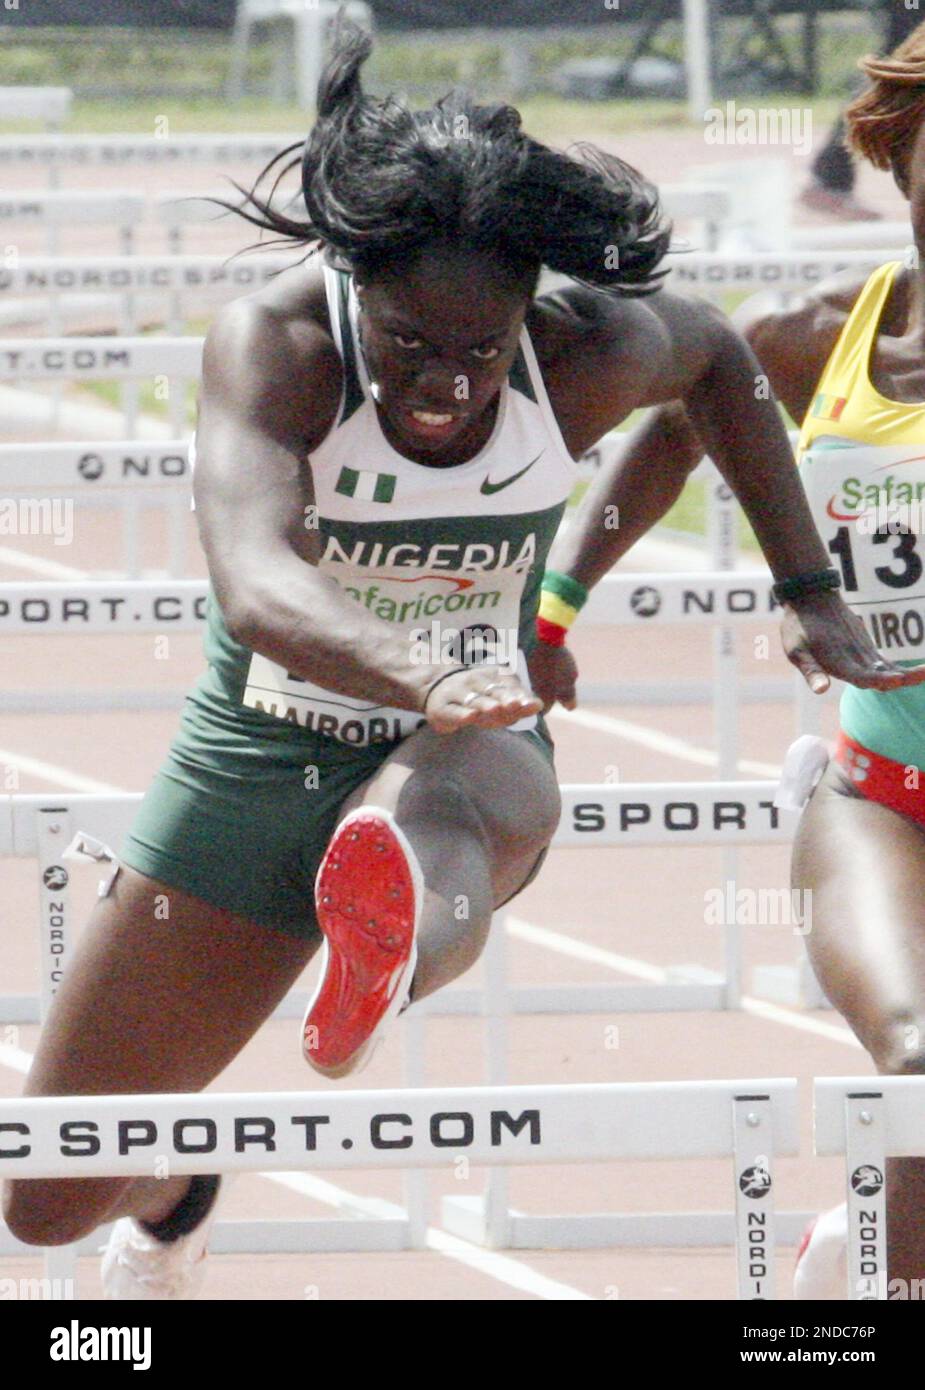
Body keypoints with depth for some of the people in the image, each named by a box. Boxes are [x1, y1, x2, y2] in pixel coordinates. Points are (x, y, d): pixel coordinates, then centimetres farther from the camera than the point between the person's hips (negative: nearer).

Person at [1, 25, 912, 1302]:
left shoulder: (587, 357, -16)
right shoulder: (274, 346, -25)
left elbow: (721, 360, 11)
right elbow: (255, 585, -43)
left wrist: (809, 590, 8)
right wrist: (424, 681, -62)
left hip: (462, 759, 0)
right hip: (260, 755, 1)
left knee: (480, 804, -44)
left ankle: (395, 930, -81)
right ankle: (177, 1198, 47)